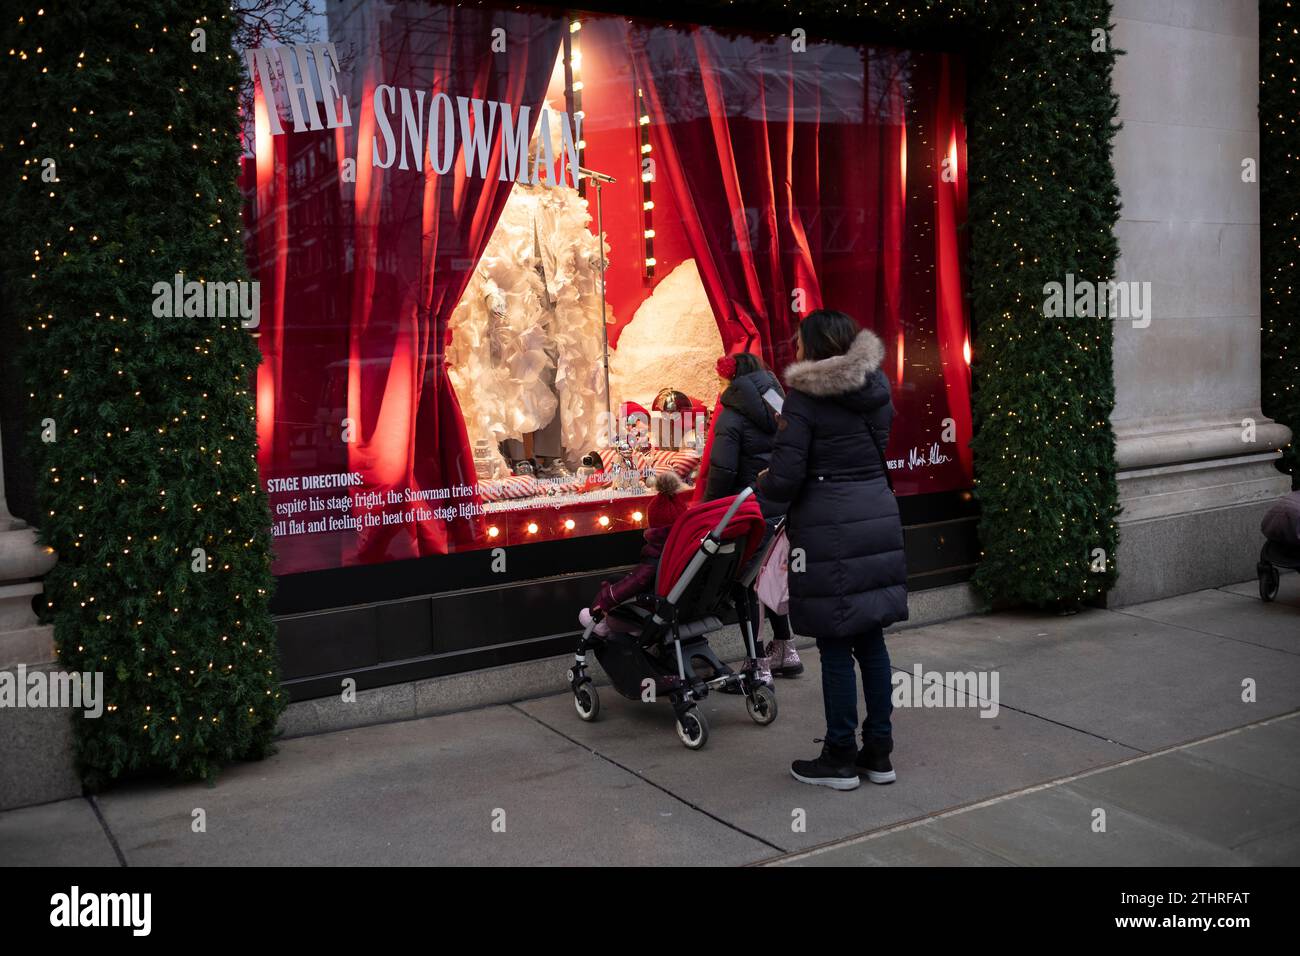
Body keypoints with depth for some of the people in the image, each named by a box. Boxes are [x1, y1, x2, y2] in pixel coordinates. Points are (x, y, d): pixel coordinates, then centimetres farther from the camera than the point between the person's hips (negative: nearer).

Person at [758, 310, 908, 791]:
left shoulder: (805, 399, -11)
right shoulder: (876, 390, 9)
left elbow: (785, 476, -14)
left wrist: (764, 494, 8)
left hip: (829, 529, -6)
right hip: (878, 517, 7)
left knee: (835, 646, 3)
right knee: (871, 639, 14)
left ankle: (840, 758, 13)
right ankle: (879, 753, 22)